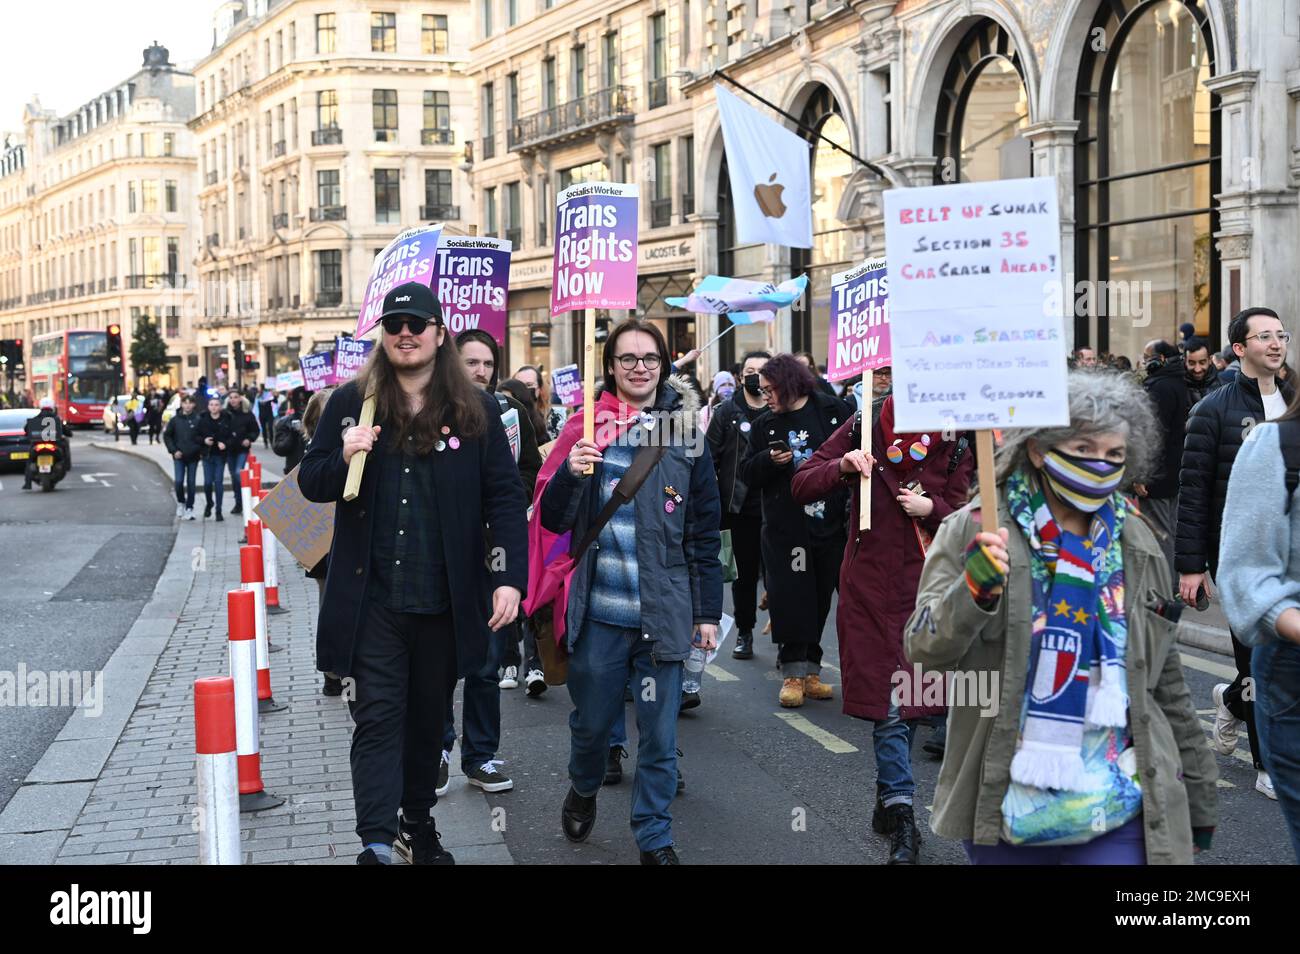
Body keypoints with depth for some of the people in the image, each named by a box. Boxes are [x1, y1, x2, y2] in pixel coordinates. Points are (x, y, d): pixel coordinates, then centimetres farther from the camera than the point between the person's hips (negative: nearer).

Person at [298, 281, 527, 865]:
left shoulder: (475, 411, 2)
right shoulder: (351, 402, 3)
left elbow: (505, 497, 0)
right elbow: (311, 484, 6)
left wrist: (511, 577, -10)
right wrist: (343, 457, -16)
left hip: (446, 599, 1)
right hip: (373, 597, -1)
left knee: (428, 718, 15)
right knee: (378, 717, -5)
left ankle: (418, 823, 31)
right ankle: (377, 841, -6)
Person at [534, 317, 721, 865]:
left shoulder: (686, 434, 2)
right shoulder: (587, 428, 2)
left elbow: (704, 533, 5)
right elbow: (552, 520, 1)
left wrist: (708, 612, 3)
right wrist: (570, 474, -19)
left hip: (663, 612, 0)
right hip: (598, 613, 0)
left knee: (659, 735, 5)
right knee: (591, 721, 14)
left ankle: (654, 839, 22)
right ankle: (583, 788, 45)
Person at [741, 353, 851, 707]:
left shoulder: (834, 411, 1)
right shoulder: (765, 425, 6)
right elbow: (748, 476, 5)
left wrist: (853, 507, -6)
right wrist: (769, 460, -15)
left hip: (828, 524, 0)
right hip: (785, 528, 0)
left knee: (820, 599, 8)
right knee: (790, 600, -3)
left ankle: (810, 670, 18)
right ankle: (793, 673, 5)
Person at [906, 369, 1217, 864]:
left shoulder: (1135, 545, 7)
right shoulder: (975, 530, -5)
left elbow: (1165, 681, 14)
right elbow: (924, 652, -10)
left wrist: (1199, 796, 16)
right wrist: (974, 592, -28)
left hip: (1118, 809, 2)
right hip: (1005, 802, -2)